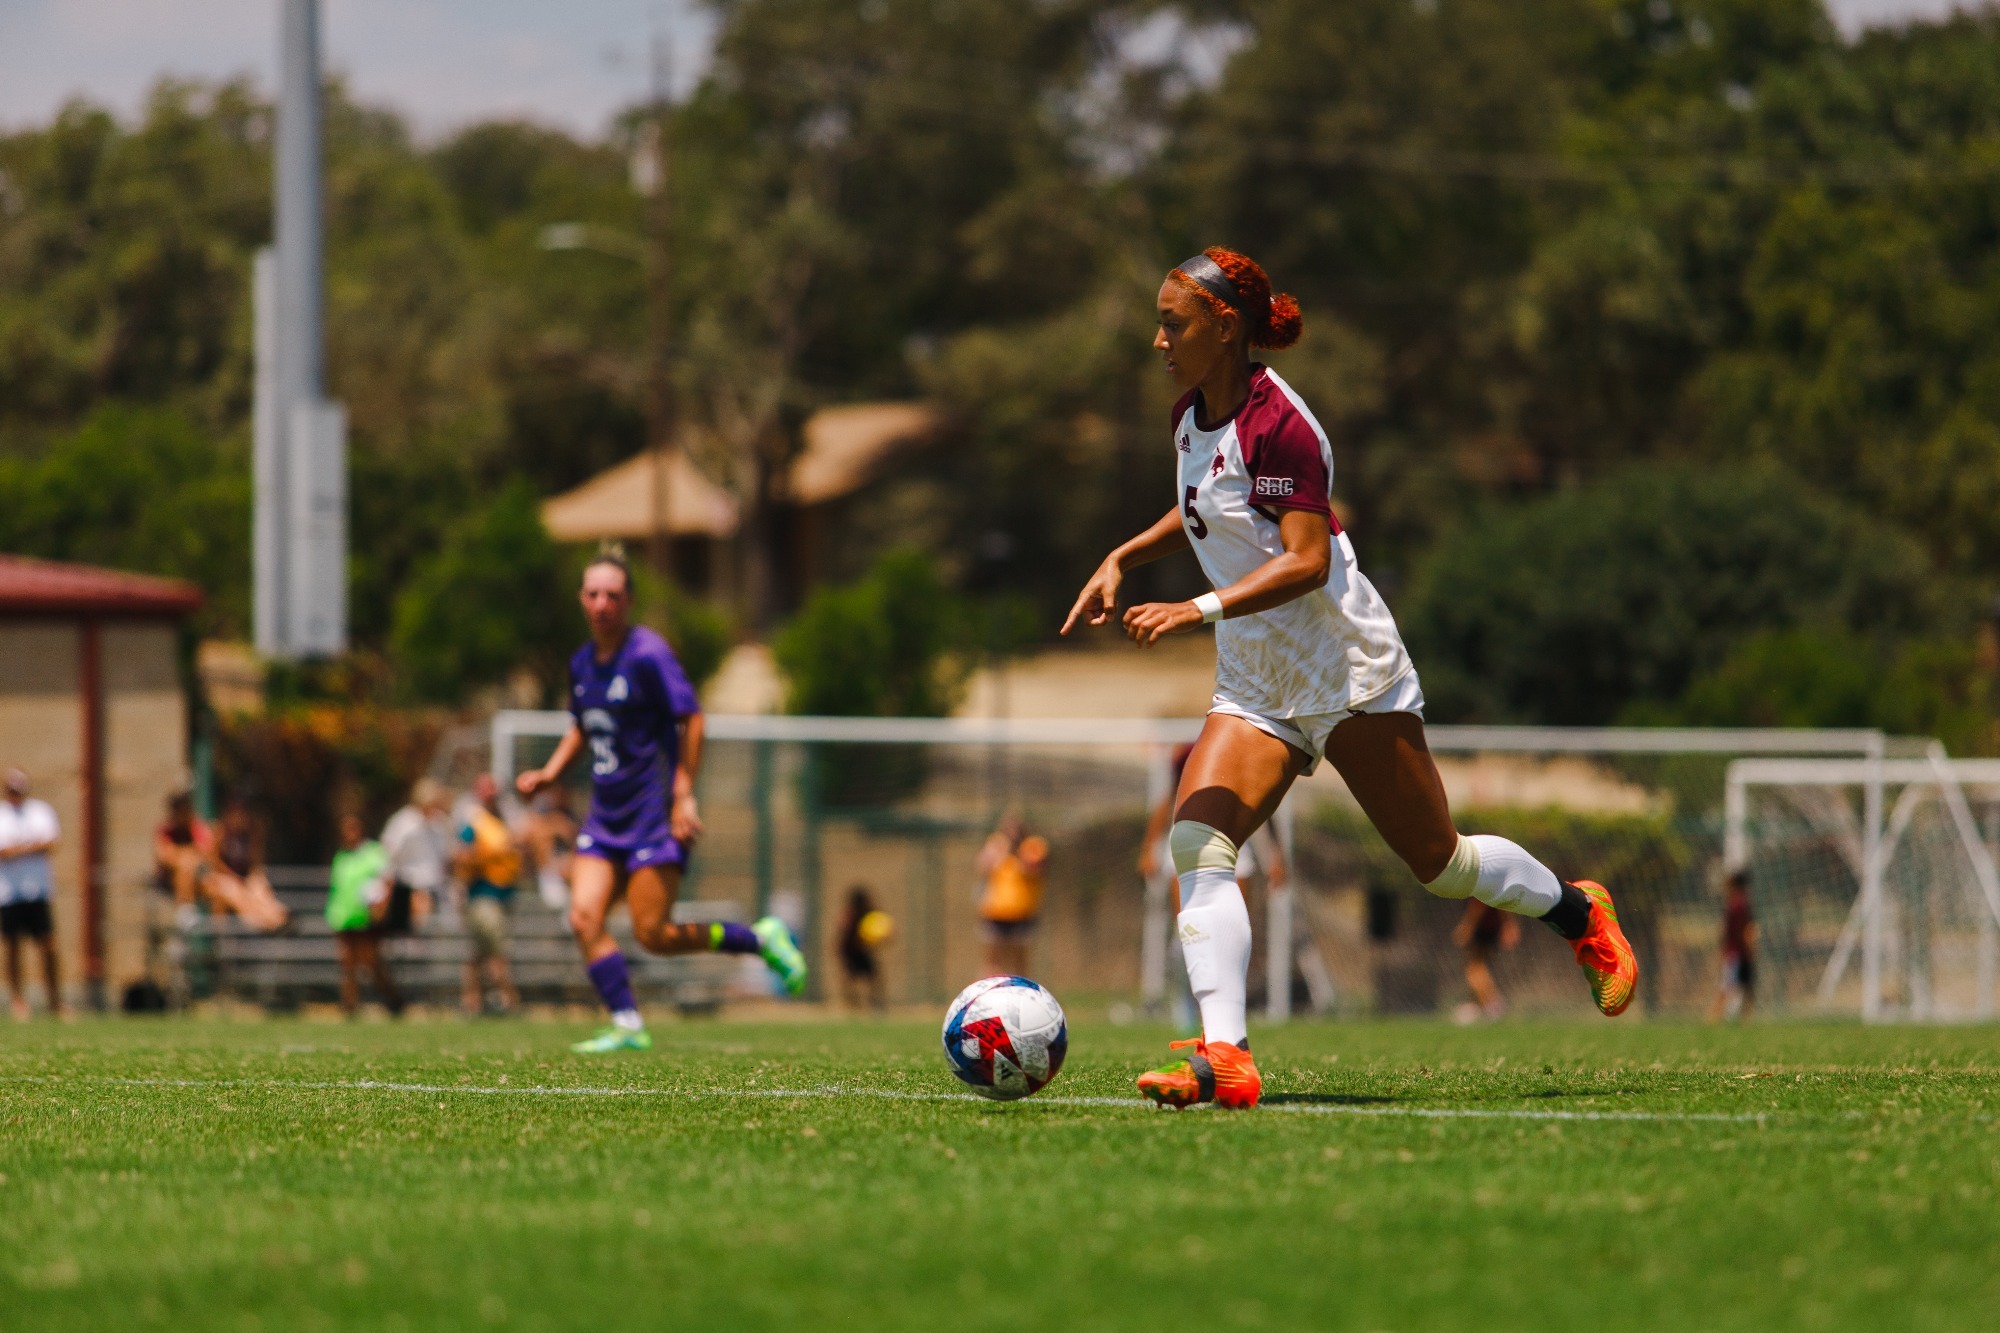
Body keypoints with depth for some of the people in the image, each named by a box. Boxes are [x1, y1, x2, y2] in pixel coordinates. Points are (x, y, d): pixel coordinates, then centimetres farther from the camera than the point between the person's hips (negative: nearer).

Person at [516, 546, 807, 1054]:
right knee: (584, 917, -9)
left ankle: (761, 939, 10)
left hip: (654, 814, -7)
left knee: (653, 933, -10)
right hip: (605, 816, 7)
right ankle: (627, 1025, -5)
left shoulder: (648, 654, -13)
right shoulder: (583, 663, 10)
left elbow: (691, 720, -13)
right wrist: (549, 773, 10)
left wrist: (683, 794, -17)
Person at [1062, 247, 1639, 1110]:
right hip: (1255, 684, 8)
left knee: (1441, 863, 3)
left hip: (1347, 672, -7)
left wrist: (1199, 609, -37)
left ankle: (1579, 914, 34)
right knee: (1196, 839, -17)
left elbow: (1306, 560, -27)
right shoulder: (1193, 415, 7)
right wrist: (1121, 560, 16)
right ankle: (1225, 1058, -27)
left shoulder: (1276, 424, -20)